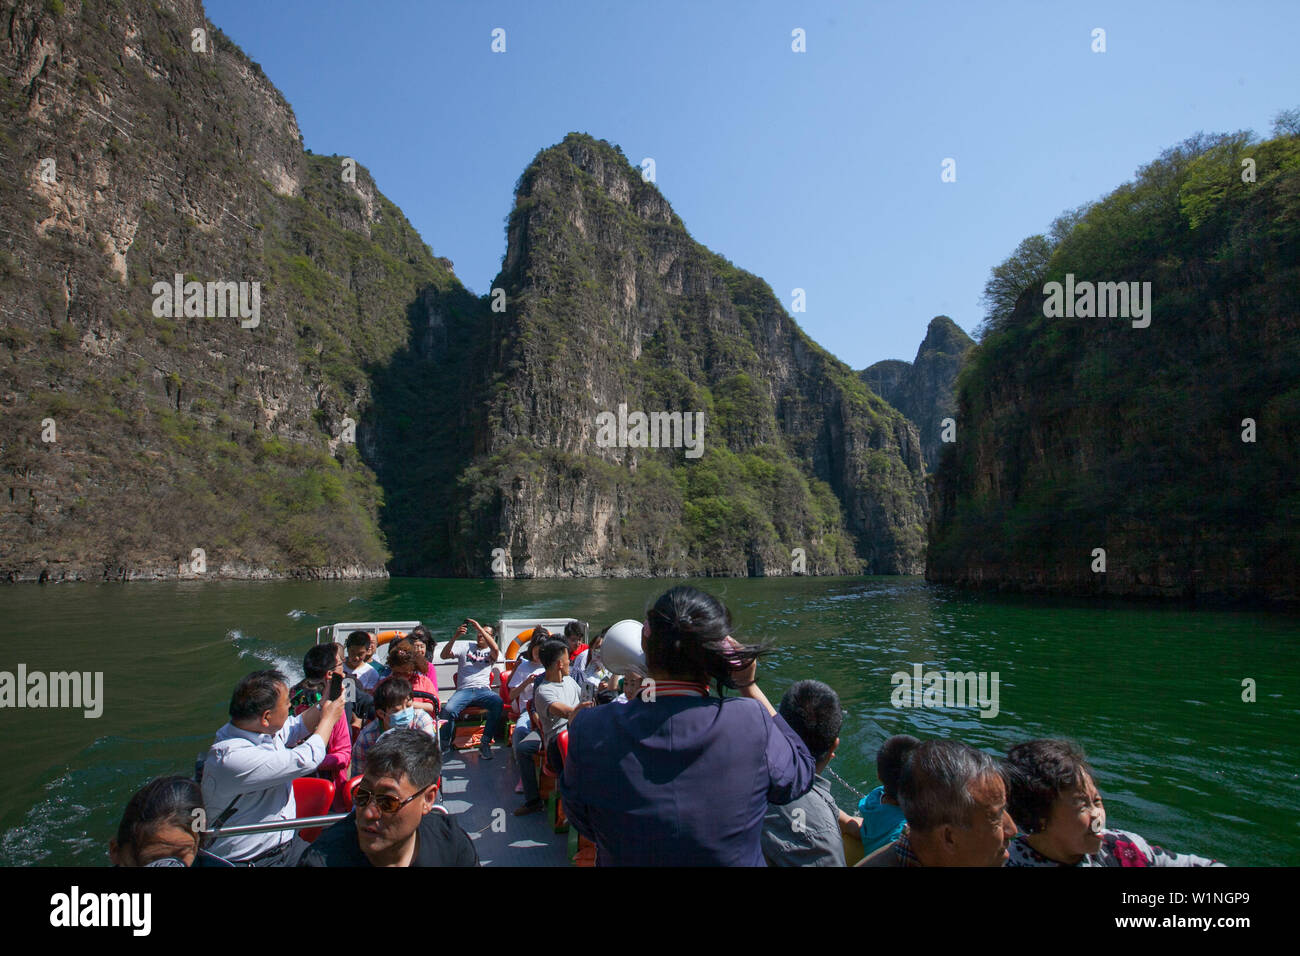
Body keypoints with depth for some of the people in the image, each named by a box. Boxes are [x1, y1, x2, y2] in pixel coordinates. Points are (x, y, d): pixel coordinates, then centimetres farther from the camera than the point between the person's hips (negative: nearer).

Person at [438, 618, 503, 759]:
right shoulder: (466, 648, 21)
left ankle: (485, 743, -21)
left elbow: (495, 649, -7)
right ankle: (445, 745, -6)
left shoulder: (490, 652, 19)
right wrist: (455, 637, -7)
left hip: (483, 690, 0)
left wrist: (479, 627, -11)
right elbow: (444, 656, 8)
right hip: (463, 690, 0)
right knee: (448, 710, -31)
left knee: (498, 702, -33)